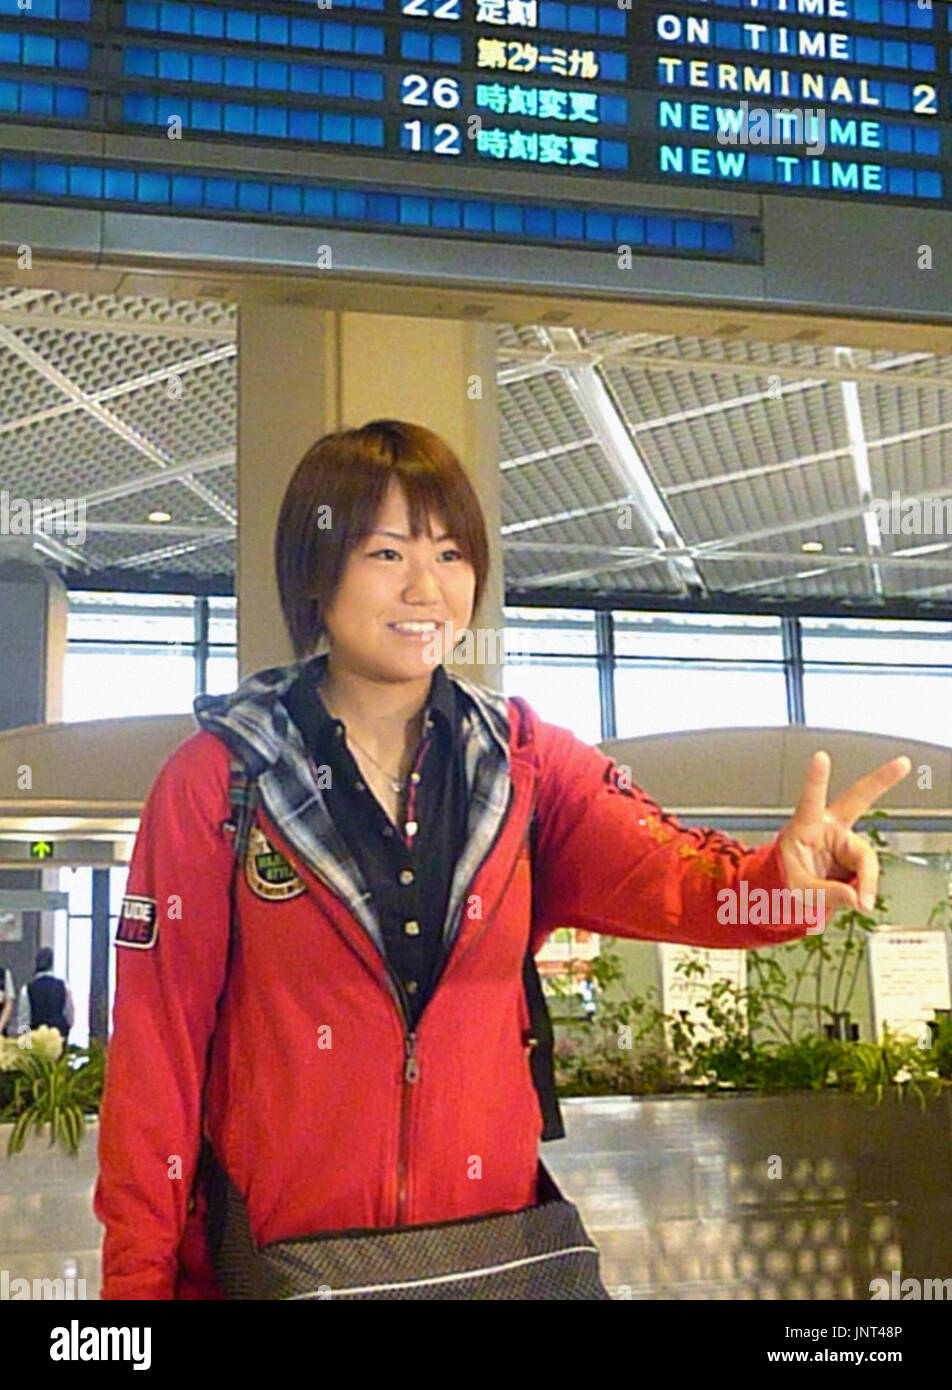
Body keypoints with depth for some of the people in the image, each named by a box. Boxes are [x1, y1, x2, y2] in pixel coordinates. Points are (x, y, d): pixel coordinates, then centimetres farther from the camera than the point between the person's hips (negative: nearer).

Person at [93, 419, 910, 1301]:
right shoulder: (215, 779, -7)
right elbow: (158, 1043, -5)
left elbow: (663, 870, -16)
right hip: (269, 1260, -2)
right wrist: (139, 1274, -6)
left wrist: (778, 878, -37)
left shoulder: (524, 759, 1)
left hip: (495, 1247, 3)